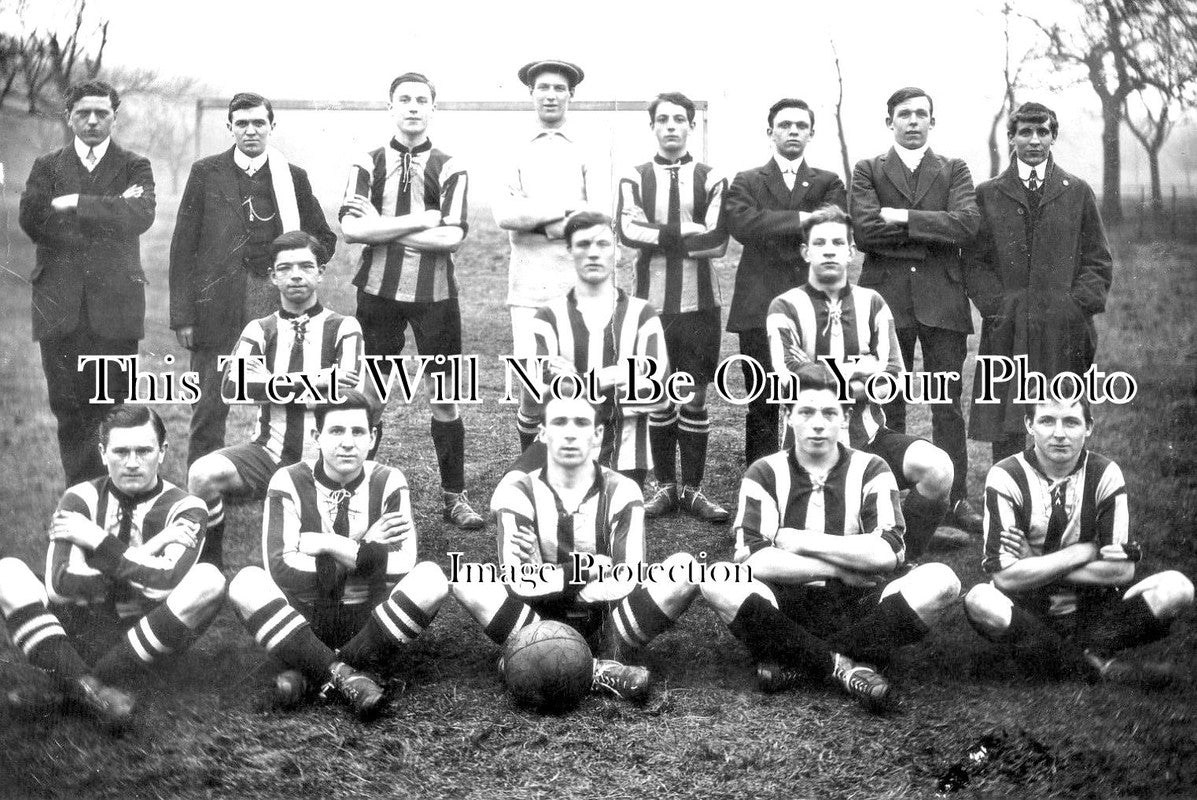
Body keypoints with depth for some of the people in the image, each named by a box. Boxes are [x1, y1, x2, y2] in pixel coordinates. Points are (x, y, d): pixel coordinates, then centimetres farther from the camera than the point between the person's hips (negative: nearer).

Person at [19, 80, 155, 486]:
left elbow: (142, 216, -10)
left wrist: (78, 204, -15)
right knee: (68, 406, 0)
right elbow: (31, 221, -2)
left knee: (114, 405, -3)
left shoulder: (135, 167, 9)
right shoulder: (47, 167, 14)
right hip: (59, 304, 2)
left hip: (115, 304, -2)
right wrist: (109, 211, -8)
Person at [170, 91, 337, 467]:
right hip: (217, 305, -1)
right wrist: (183, 314, -3)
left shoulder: (293, 177, 9)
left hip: (277, 305, 1)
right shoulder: (206, 173, 5)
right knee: (210, 406, 0)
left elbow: (324, 238, 18)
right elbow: (183, 247, 3)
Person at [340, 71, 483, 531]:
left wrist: (383, 229, -9)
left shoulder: (449, 170, 4)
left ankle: (453, 496, 11)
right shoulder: (369, 165, 7)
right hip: (378, 290, 1)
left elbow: (452, 236, -9)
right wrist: (419, 221, -11)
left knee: (444, 397, 2)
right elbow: (350, 227, -8)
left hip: (434, 293, 0)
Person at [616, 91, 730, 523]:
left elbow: (717, 241, -10)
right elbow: (628, 232, -11)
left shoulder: (711, 179, 3)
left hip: (699, 301, 0)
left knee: (695, 397, 3)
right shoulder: (634, 178, 5)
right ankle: (664, 485, 18)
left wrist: (659, 235, -10)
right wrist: (687, 232, -13)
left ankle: (692, 488, 13)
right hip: (651, 300, 1)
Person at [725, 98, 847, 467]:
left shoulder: (829, 183, 14)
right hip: (759, 308, 0)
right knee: (762, 407, 3)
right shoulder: (746, 182, 11)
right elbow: (740, 223, -10)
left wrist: (770, 227, -10)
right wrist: (799, 219, -15)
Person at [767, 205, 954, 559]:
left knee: (938, 469, -25)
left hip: (869, 436, 3)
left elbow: (894, 380, 0)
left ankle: (902, 560, -3)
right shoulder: (786, 308, 1)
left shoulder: (871, 303, 11)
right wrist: (859, 372, -7)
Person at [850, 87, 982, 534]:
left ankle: (955, 498, 7)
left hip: (942, 299, 1)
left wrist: (901, 218, -9)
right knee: (886, 406, 4)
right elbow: (864, 230, -9)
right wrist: (931, 232, -7)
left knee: (948, 407, 2)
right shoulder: (868, 171, 9)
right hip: (885, 297, -1)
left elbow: (965, 224, -7)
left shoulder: (954, 171, 12)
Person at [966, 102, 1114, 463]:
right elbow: (974, 261, 7)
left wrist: (1078, 305, -4)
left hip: (1064, 329, 1)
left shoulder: (1078, 192, 11)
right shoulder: (987, 194, 9)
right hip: (1007, 331, -1)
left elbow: (1098, 261, 10)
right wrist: (996, 305, -7)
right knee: (1006, 432, -2)